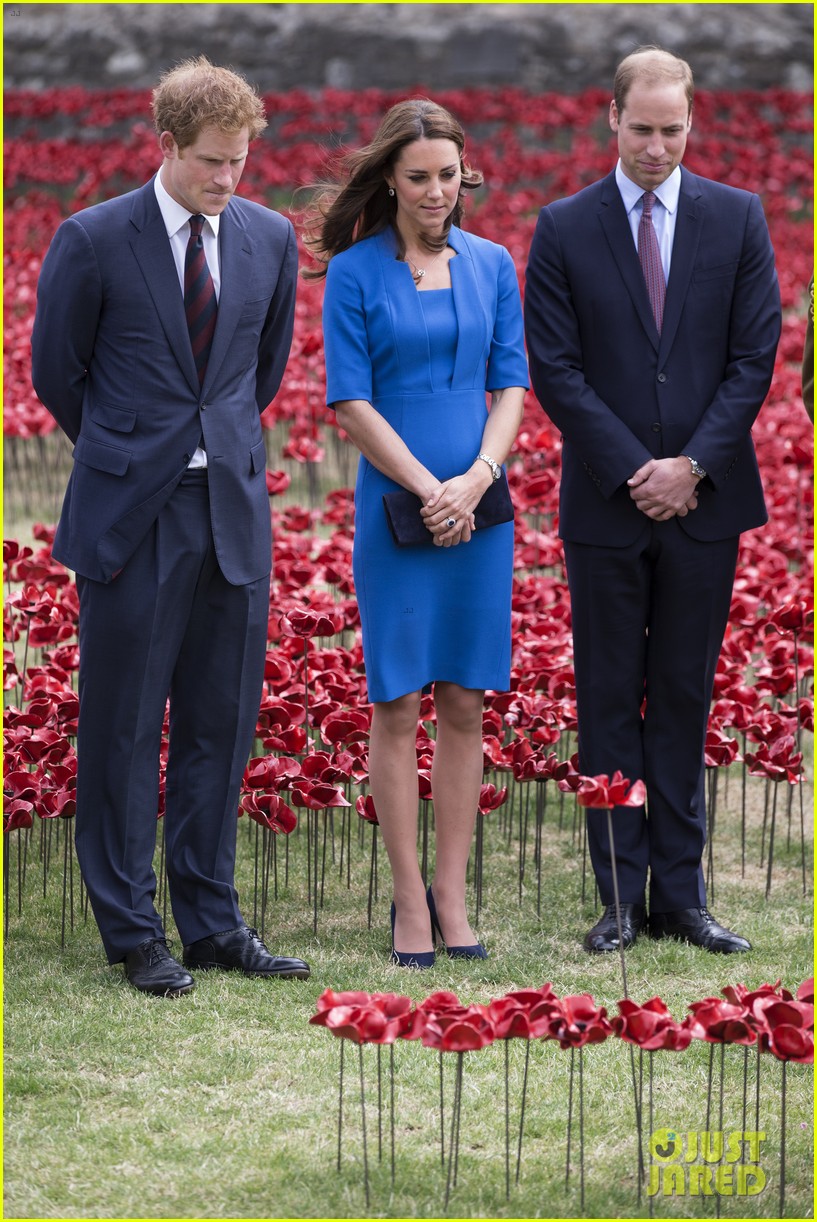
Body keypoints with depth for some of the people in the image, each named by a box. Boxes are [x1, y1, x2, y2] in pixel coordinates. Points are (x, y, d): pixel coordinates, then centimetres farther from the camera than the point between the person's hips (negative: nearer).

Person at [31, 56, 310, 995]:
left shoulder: (270, 238, 6)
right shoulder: (94, 240, -7)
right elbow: (55, 372, 4)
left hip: (235, 508, 4)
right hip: (132, 517, -4)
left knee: (220, 724, 8)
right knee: (124, 728, 1)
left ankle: (211, 921, 16)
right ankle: (133, 933, 9)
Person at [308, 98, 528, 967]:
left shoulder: (491, 267, 8)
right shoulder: (354, 274, -3)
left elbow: (511, 385, 6)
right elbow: (350, 402, -6)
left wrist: (476, 478, -10)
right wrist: (429, 490, -12)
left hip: (479, 506, 3)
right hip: (395, 506, -3)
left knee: (465, 704, 5)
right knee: (397, 706, -1)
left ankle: (452, 892, 11)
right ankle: (409, 898, 5)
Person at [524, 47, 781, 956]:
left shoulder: (737, 219, 4)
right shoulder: (564, 229, 1)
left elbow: (755, 356, 1)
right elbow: (555, 369, -3)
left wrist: (694, 464, -10)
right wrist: (634, 471, -11)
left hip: (704, 502, 1)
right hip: (606, 503, -1)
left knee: (684, 702, 6)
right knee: (610, 702, 3)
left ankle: (679, 894, 11)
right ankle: (620, 897, 8)